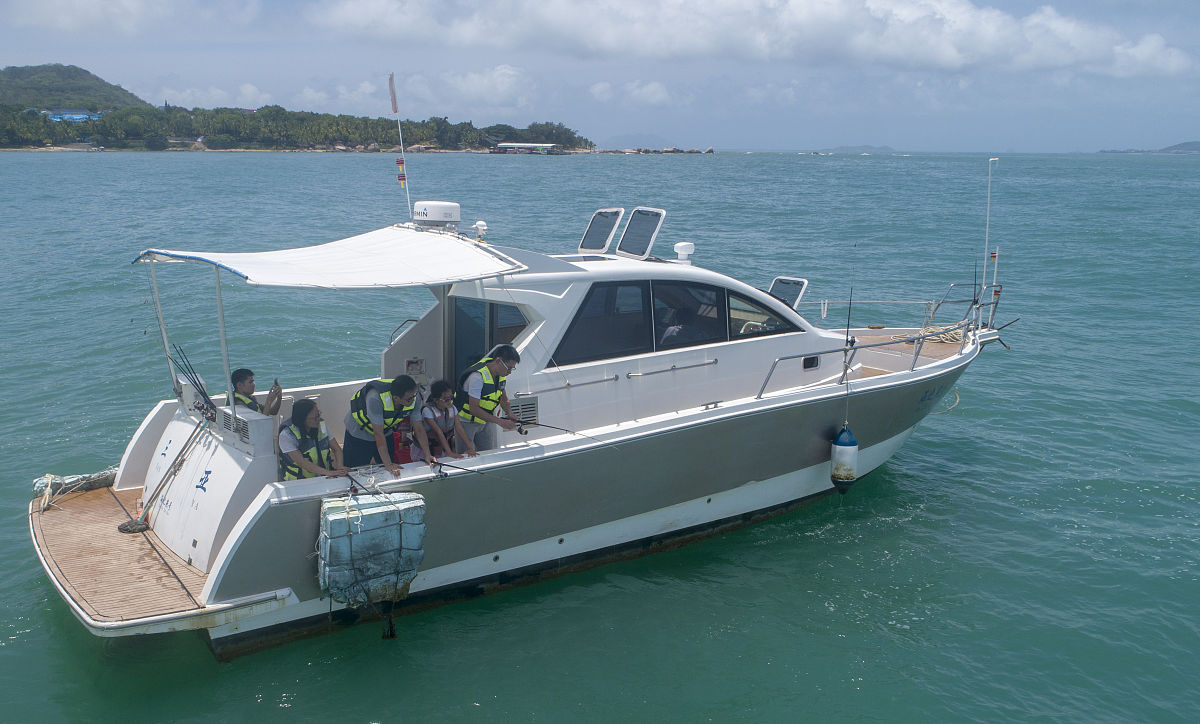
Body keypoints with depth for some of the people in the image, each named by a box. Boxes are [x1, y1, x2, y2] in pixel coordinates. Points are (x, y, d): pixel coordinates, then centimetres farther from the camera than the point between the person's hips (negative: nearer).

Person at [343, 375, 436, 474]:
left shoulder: (413, 399, -23)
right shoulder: (376, 398, -39)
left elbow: (419, 429, -14)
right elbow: (378, 434, -36)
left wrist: (427, 455, -22)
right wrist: (388, 464, -36)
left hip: (386, 433, 5)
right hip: (359, 433, -5)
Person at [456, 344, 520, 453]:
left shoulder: (501, 374, -4)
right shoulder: (478, 376, -29)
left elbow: (503, 397, 13)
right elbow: (473, 409, -31)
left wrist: (510, 414, -6)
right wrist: (500, 421, -34)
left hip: (485, 422, 7)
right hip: (466, 422, -7)